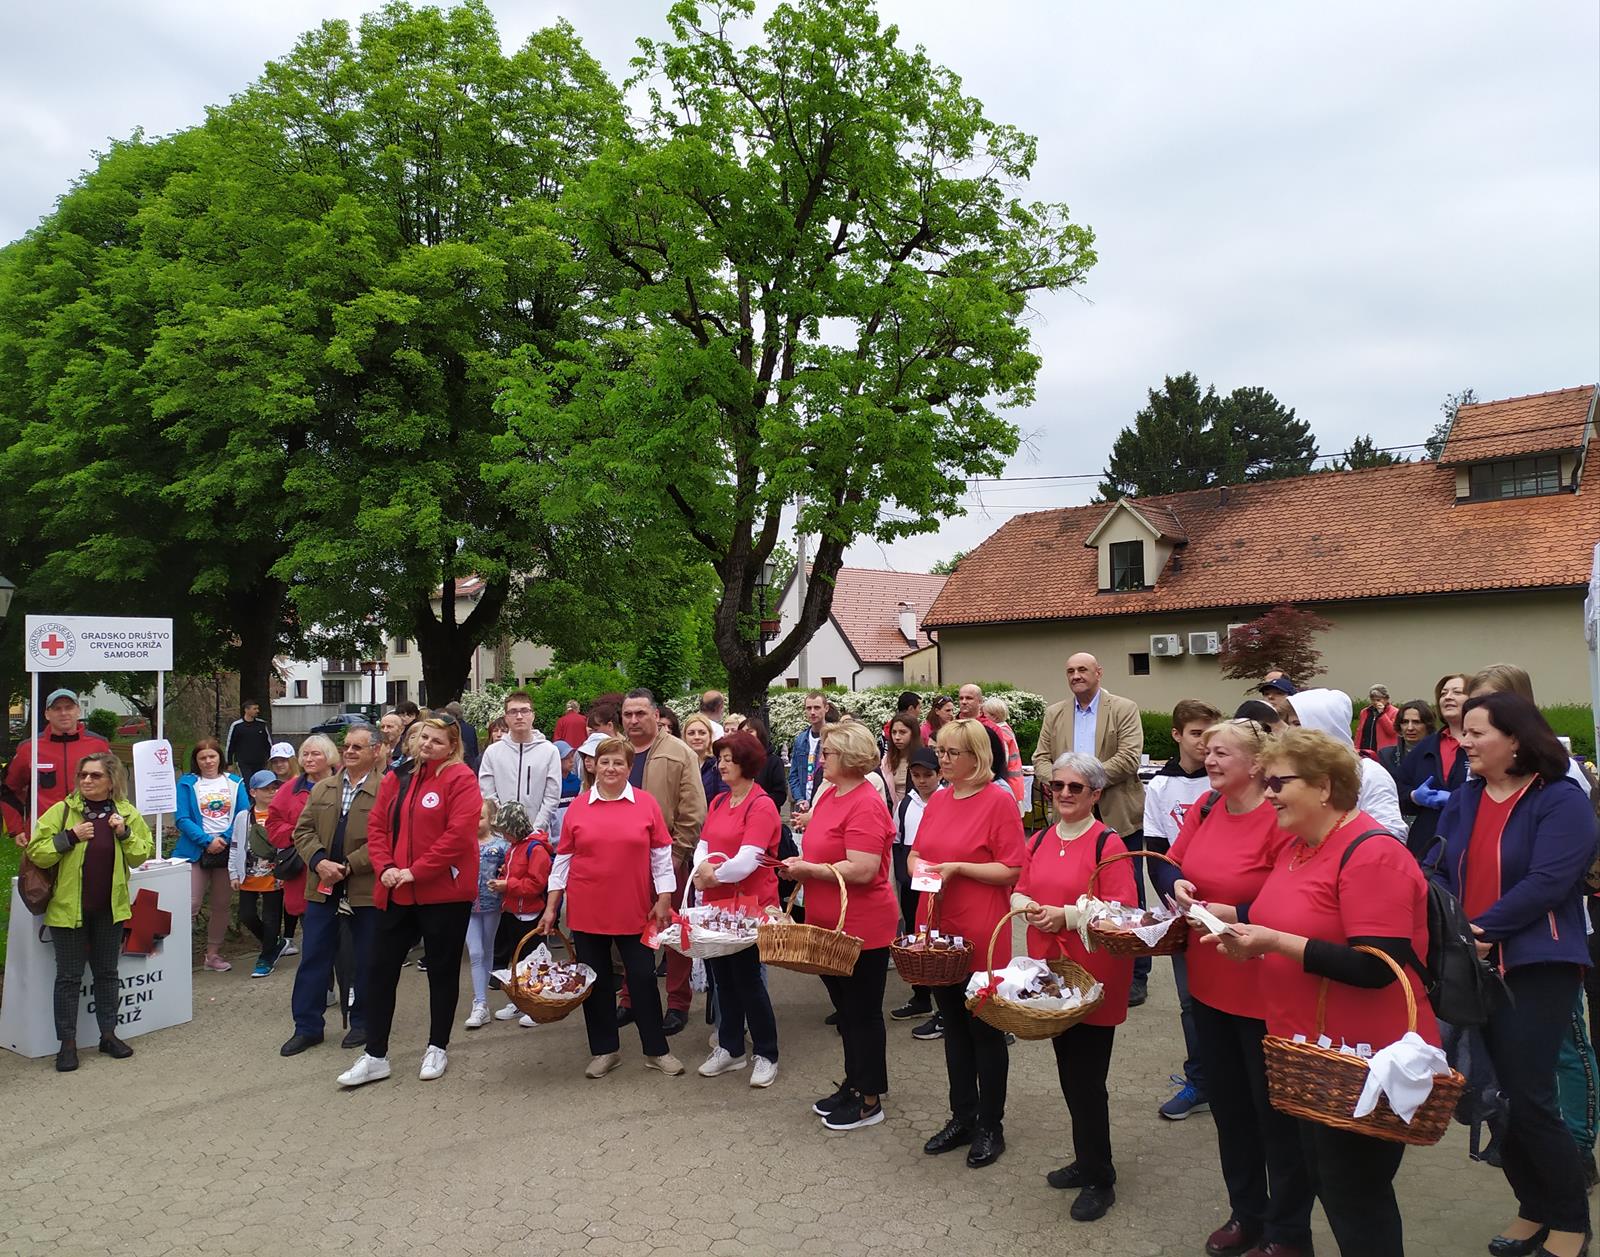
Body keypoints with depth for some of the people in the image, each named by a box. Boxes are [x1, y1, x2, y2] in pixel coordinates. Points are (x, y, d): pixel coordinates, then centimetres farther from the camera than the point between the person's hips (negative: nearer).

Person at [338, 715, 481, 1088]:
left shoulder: (460, 779, -10)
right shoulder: (397, 778, 9)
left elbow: (458, 834, -18)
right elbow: (377, 827, 9)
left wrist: (415, 872, -17)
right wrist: (385, 867, -7)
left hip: (444, 892, -6)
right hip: (395, 892, 6)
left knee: (442, 970, 9)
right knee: (379, 969, 7)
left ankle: (438, 1048, 25)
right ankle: (375, 1055, 18)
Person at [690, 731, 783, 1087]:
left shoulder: (762, 806, -15)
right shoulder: (718, 802, 9)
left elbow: (747, 861, -21)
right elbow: (703, 846, 8)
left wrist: (714, 875, -8)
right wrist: (702, 868, -13)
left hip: (749, 904, -7)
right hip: (716, 902, 7)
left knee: (747, 978, 0)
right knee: (723, 977, 15)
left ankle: (766, 1055, 15)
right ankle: (730, 1049, 29)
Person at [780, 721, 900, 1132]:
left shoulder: (865, 804, -21)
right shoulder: (830, 794, 7)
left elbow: (862, 870, -28)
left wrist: (809, 869, -18)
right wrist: (800, 864, -1)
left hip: (862, 927, -9)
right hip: (832, 926, 9)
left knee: (862, 1013, 5)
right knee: (845, 1009, 20)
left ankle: (869, 1100, 20)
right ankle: (853, 1086, 35)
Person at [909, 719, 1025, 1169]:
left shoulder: (999, 801, -12)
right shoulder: (937, 800, 9)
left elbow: (1011, 869, -14)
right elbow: (916, 852, 17)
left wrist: (958, 867, -20)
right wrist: (920, 868, -4)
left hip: (981, 935, -6)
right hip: (939, 929, 7)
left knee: (985, 1030, 6)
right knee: (953, 1026, 16)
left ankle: (990, 1126, 20)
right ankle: (962, 1117, 29)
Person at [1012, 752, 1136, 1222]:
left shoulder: (1107, 844, -12)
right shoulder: (1040, 841, 8)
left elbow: (1121, 910, -16)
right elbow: (1020, 891, 13)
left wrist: (1067, 914, -23)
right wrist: (1025, 903, -9)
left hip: (1094, 977, -6)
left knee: (1087, 1080, 1)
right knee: (1069, 1073, 17)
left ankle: (1099, 1179, 18)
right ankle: (1086, 1161, 34)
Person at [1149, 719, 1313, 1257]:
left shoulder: (1280, 819, -21)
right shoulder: (1205, 808, 1)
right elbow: (1167, 863, 9)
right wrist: (1176, 883, -12)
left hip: (1265, 992, -7)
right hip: (1210, 984, 7)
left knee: (1275, 1113, 10)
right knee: (1228, 1105, 20)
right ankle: (1247, 1213, 40)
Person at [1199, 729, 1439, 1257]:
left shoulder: (1372, 853, -21)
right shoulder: (1297, 846, 8)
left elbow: (1378, 967, -27)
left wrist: (1277, 944, -29)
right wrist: (1227, 915, 6)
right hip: (1310, 1052, 9)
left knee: (1355, 1198, 4)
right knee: (1322, 1180, 20)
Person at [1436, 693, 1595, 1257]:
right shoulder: (1462, 800, 9)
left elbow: (1546, 883, -19)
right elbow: (1438, 871, 4)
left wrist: (1480, 929, -20)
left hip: (1536, 968, -6)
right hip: (1473, 968, 6)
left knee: (1528, 1099, -5)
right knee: (1496, 1094, 12)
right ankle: (1535, 1207, 31)